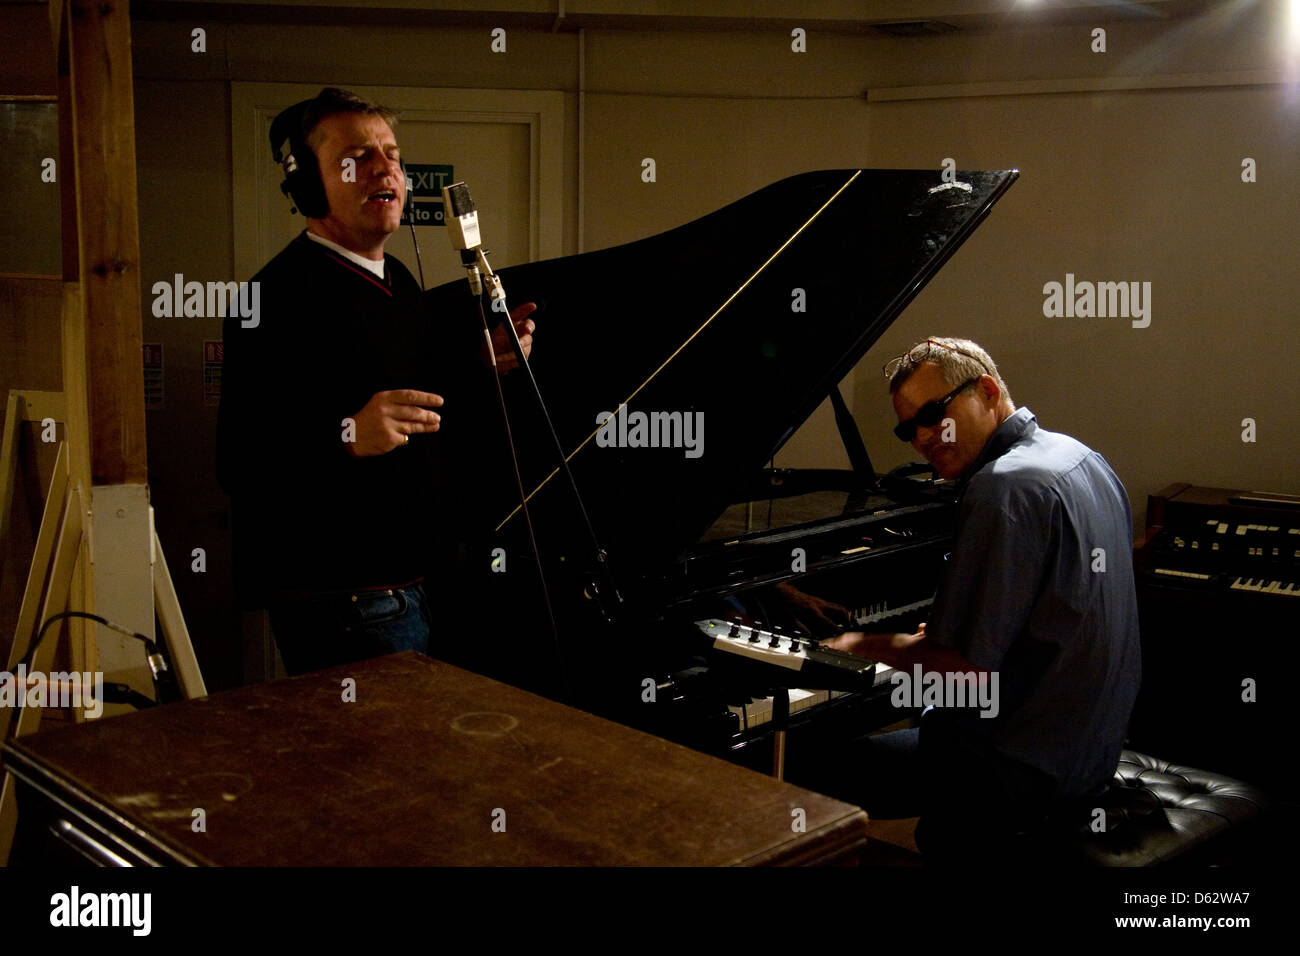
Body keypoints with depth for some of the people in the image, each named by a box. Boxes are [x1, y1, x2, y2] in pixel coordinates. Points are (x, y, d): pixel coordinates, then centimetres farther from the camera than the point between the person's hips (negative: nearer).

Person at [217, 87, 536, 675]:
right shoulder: (280, 297, -17)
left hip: (411, 580, 10)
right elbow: (240, 465, -24)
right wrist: (346, 437, -37)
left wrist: (481, 362, 10)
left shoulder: (397, 282, 15)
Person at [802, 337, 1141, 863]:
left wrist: (870, 644, -9)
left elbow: (968, 667, -25)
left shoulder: (1003, 489, -23)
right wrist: (946, 633, 17)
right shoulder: (1084, 460, 8)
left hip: (1021, 774, -10)